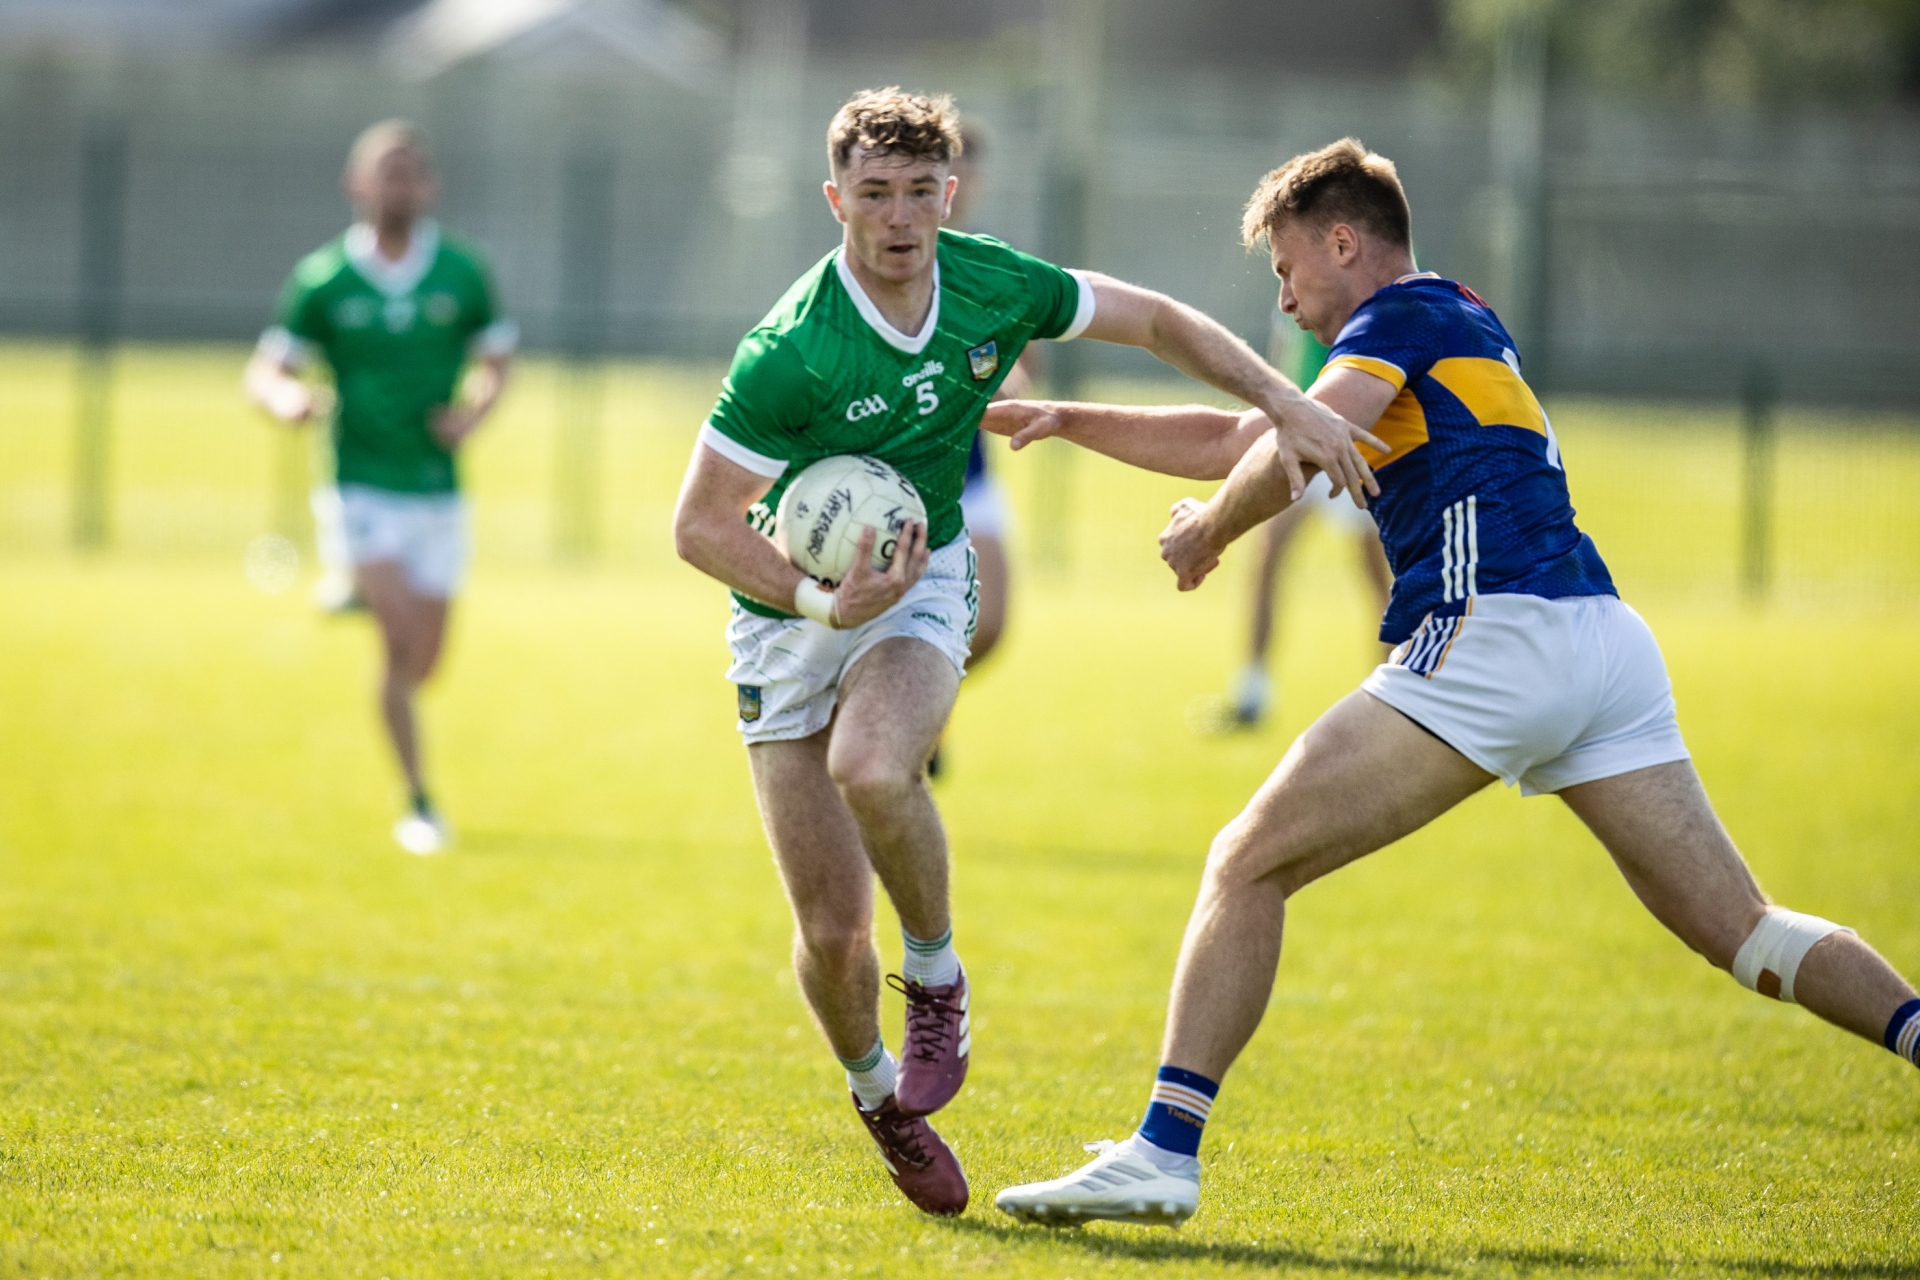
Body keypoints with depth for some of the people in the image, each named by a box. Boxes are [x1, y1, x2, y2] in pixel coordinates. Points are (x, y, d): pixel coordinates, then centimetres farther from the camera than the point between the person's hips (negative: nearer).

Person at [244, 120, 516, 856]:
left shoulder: (462, 273, 1)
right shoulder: (323, 279, -3)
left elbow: (497, 359, 13)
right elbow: (265, 370, 0)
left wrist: (473, 413, -7)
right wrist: (284, 398, -23)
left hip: (438, 488, 3)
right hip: (364, 486, -3)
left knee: (424, 662, 7)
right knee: (403, 639, -19)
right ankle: (418, 801, -12)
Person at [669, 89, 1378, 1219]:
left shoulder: (995, 287, -11)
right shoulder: (791, 353, -24)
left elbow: (1156, 321, 6)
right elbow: (701, 525, -18)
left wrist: (1287, 404, -3)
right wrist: (824, 601, -31)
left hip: (923, 584, 2)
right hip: (794, 609, -2)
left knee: (872, 770, -34)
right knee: (832, 932, -5)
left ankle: (939, 982, -7)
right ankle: (878, 1092, 27)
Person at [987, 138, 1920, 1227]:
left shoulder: (1404, 313, 3)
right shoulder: (1457, 326, 30)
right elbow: (1240, 441, 36)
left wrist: (1211, 529, 2)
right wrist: (1067, 421, 35)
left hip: (1493, 637, -9)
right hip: (1605, 641, 9)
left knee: (1249, 864, -4)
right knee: (1739, 931, 5)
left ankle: (1163, 1153, -10)